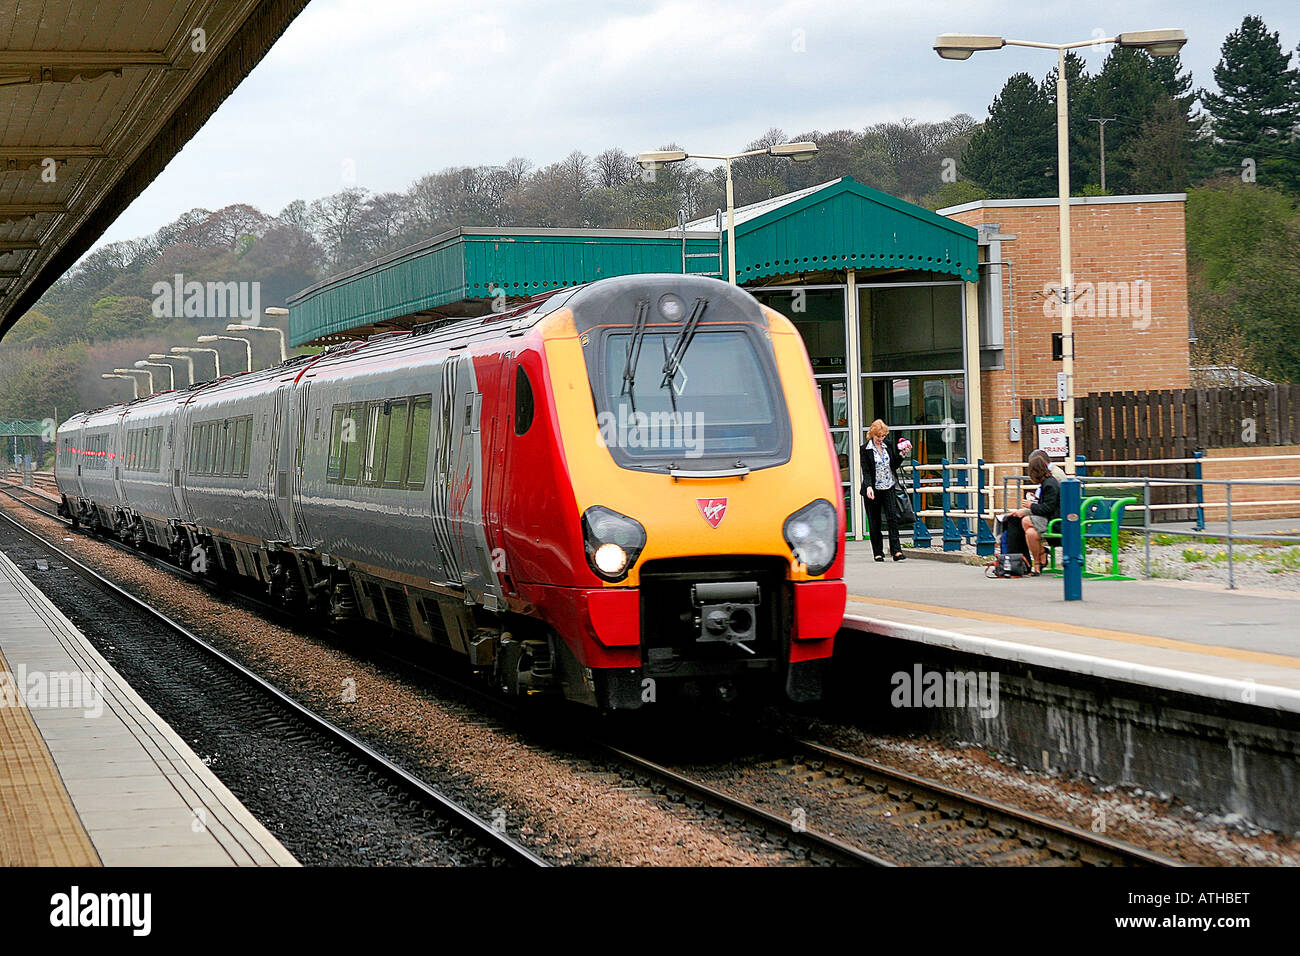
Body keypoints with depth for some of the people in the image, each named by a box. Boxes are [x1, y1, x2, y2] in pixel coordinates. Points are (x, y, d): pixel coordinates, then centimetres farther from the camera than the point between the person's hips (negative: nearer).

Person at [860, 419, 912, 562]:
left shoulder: (889, 445, 6)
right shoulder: (865, 449, -5)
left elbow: (894, 466, 14)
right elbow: (865, 471, -11)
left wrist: (902, 454, 0)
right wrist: (868, 487, -25)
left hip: (888, 488, 2)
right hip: (873, 490, -2)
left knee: (892, 518, -9)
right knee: (874, 522, 4)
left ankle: (896, 551, -13)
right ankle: (878, 552, 13)